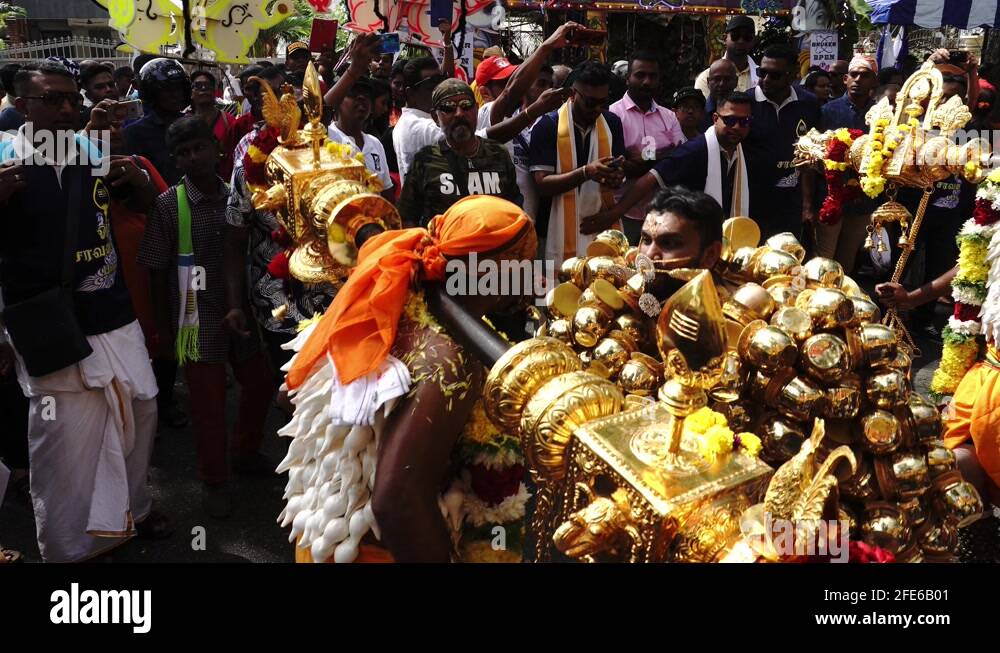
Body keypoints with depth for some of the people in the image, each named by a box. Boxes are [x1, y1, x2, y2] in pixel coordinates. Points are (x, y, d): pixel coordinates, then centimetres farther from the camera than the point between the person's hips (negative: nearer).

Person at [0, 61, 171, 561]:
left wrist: (137, 180, -2)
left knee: (140, 406, 16)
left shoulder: (95, 154, 5)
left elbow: (142, 202, 21)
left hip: (112, 312, 5)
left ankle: (132, 506, 39)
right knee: (65, 434, 1)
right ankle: (67, 547, 19)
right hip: (49, 324, -5)